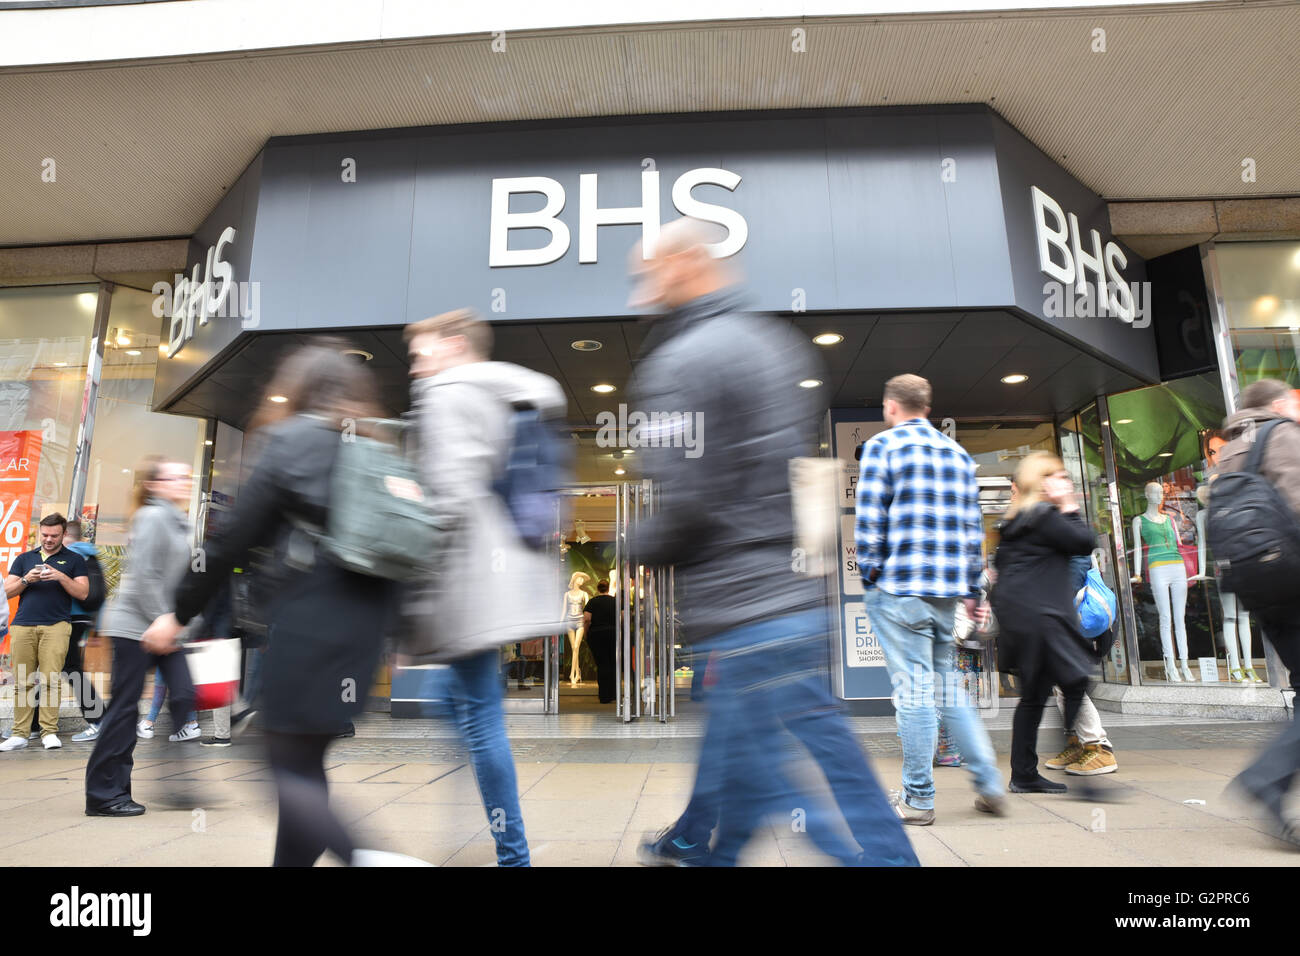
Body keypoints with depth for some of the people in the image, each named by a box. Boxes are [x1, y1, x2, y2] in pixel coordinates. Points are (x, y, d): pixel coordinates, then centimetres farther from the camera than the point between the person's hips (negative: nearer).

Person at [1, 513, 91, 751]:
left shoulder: (74, 559, 11)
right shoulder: (24, 558, 19)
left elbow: (82, 593, 3)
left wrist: (61, 577, -10)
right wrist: (26, 580, -5)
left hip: (56, 626, -3)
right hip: (22, 625, 3)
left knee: (51, 680, -9)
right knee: (22, 682, 1)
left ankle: (49, 732, -4)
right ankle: (20, 734, 7)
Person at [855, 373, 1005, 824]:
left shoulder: (882, 446, -3)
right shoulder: (958, 453, 15)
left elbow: (870, 520, -10)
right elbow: (973, 527, 14)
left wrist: (869, 576, 0)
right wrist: (972, 591, 17)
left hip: (899, 587, -6)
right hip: (948, 588, 6)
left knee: (913, 688, -2)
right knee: (948, 684, 16)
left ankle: (918, 799, 7)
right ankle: (988, 783, 17)